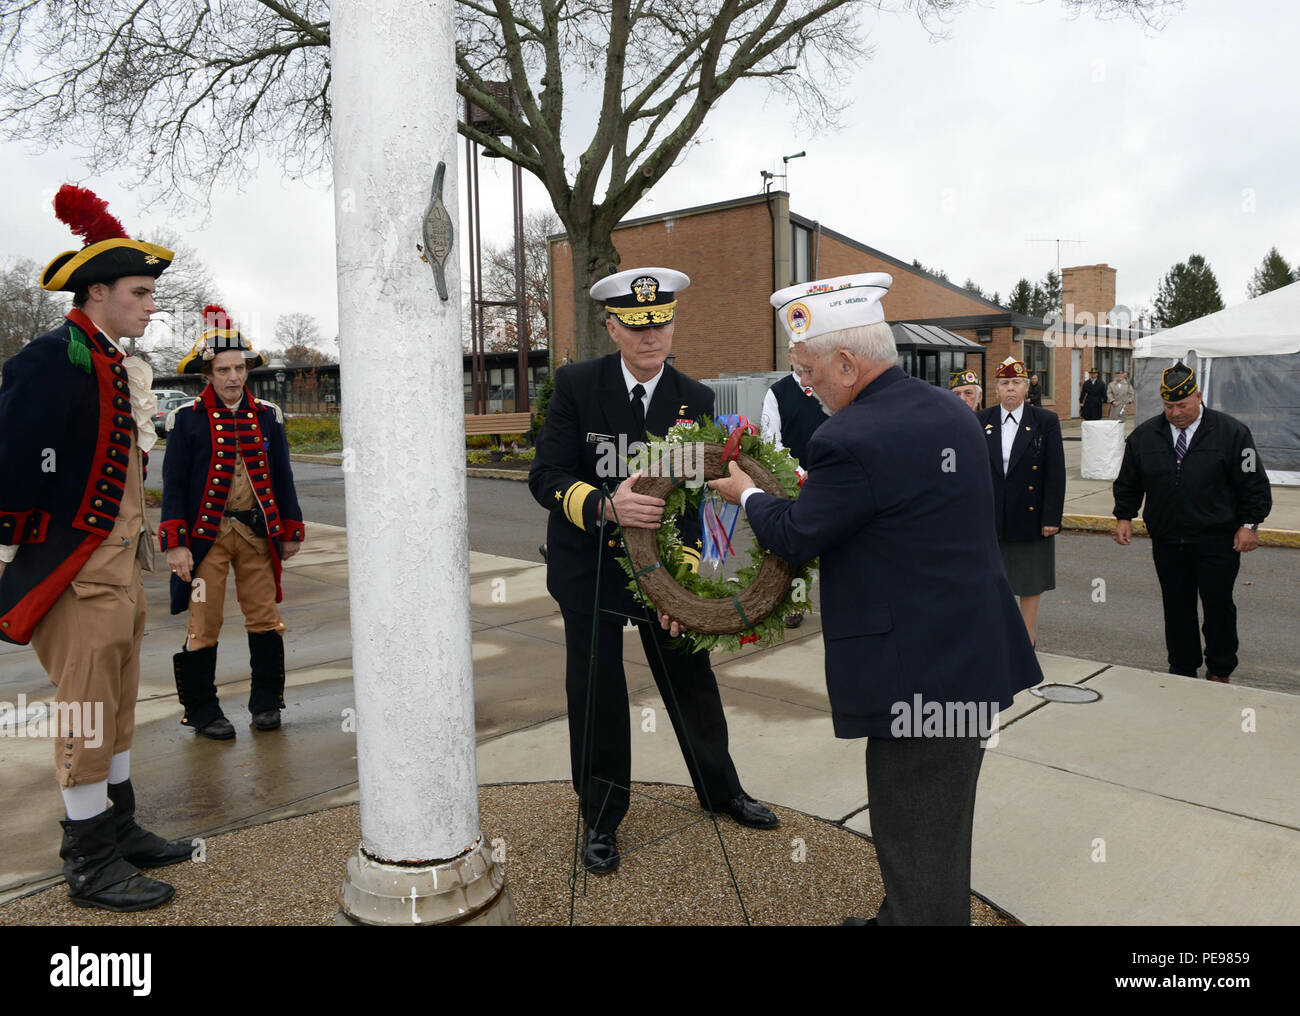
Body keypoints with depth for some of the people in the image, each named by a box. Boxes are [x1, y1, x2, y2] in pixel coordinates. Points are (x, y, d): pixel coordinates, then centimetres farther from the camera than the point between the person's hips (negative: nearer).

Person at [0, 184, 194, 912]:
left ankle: (119, 830, 31)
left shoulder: (120, 366, 12)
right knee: (88, 709, 1)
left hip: (120, 564, 9)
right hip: (78, 570, -9)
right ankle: (91, 864, 14)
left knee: (118, 700, 17)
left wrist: (138, 544, 16)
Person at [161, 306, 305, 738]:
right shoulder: (187, 418, -2)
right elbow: (174, 484, -3)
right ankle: (202, 711, 17)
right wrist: (175, 544, -10)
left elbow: (282, 477, 12)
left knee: (265, 621, 7)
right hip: (208, 534, -3)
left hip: (258, 532, 3)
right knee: (203, 625, 3)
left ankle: (266, 702, 21)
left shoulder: (268, 415, 7)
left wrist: (291, 532, 9)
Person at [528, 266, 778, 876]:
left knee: (691, 682, 15)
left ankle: (720, 790, 39)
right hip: (590, 568, -2)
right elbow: (546, 477, -16)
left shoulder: (695, 401, -4)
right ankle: (601, 818, 27)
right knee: (596, 695, 7)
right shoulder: (576, 385, -10)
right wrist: (606, 505, -35)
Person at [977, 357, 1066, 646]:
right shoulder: (982, 422, 2)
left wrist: (1052, 517, -10)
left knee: (1031, 582, 10)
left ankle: (1028, 637, 24)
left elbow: (1055, 473, -5)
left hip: (1030, 515, -2)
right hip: (991, 517, 2)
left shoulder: (1046, 422, -3)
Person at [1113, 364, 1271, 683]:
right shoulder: (1144, 435, 4)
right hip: (1167, 541, 3)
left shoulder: (1231, 432, -3)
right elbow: (1128, 482, 13)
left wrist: (1249, 524, -7)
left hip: (1217, 541, -2)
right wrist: (1124, 516, 5)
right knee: (1177, 608, 9)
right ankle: (1182, 671, 20)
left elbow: (1254, 483, -1)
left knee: (1218, 606, 4)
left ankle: (1219, 672, 21)